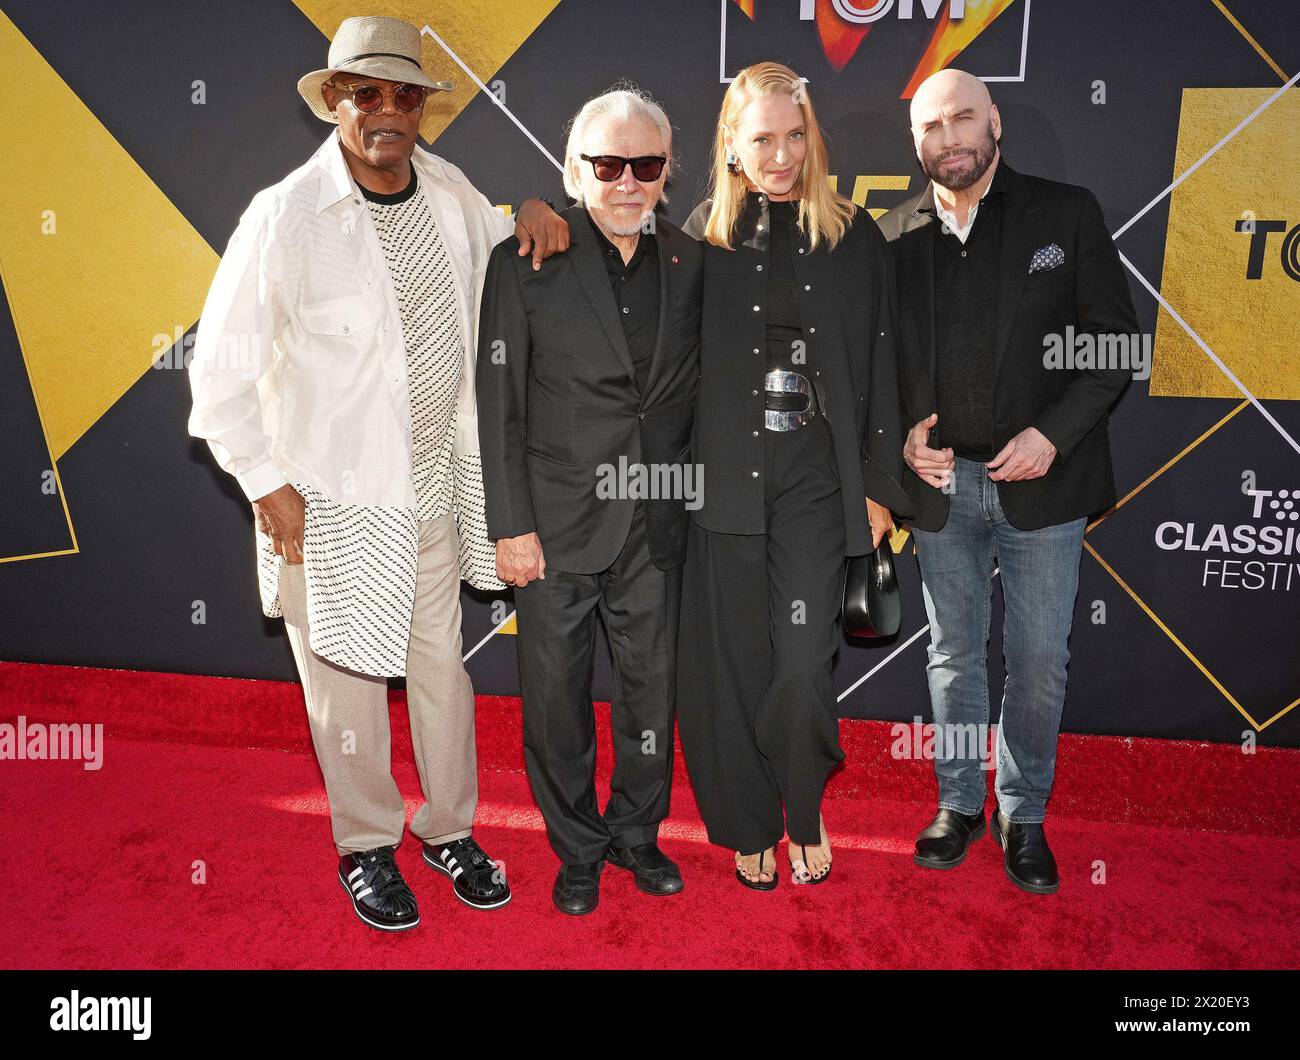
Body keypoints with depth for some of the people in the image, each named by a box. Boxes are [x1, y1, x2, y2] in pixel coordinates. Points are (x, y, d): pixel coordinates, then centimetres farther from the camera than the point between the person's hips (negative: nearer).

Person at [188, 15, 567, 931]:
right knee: (348, 679, 11)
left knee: (442, 661, 16)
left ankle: (450, 828, 37)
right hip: (331, 500, -4)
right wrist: (267, 485, -10)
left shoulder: (451, 191, 1)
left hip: (435, 483, 5)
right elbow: (220, 370, -8)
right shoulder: (285, 215, -14)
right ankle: (367, 845, 34)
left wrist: (532, 212, 2)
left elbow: (492, 248, 24)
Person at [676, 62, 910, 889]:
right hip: (725, 474, 1)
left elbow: (881, 366, 6)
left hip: (817, 476, 0)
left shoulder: (854, 236, 5)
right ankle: (751, 827, 30)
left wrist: (879, 485, 4)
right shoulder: (701, 234, 4)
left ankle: (805, 816, 25)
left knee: (805, 665, -5)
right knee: (733, 661, 7)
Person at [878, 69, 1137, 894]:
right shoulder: (894, 236, 4)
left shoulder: (1066, 213, 0)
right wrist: (902, 433, -8)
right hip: (942, 481, 2)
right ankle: (960, 803, 30)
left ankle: (1025, 815, 25)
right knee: (955, 654, 13)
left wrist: (1053, 433, -13)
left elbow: (1115, 339, -1)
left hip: (1042, 480, -1)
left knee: (1040, 662, 6)